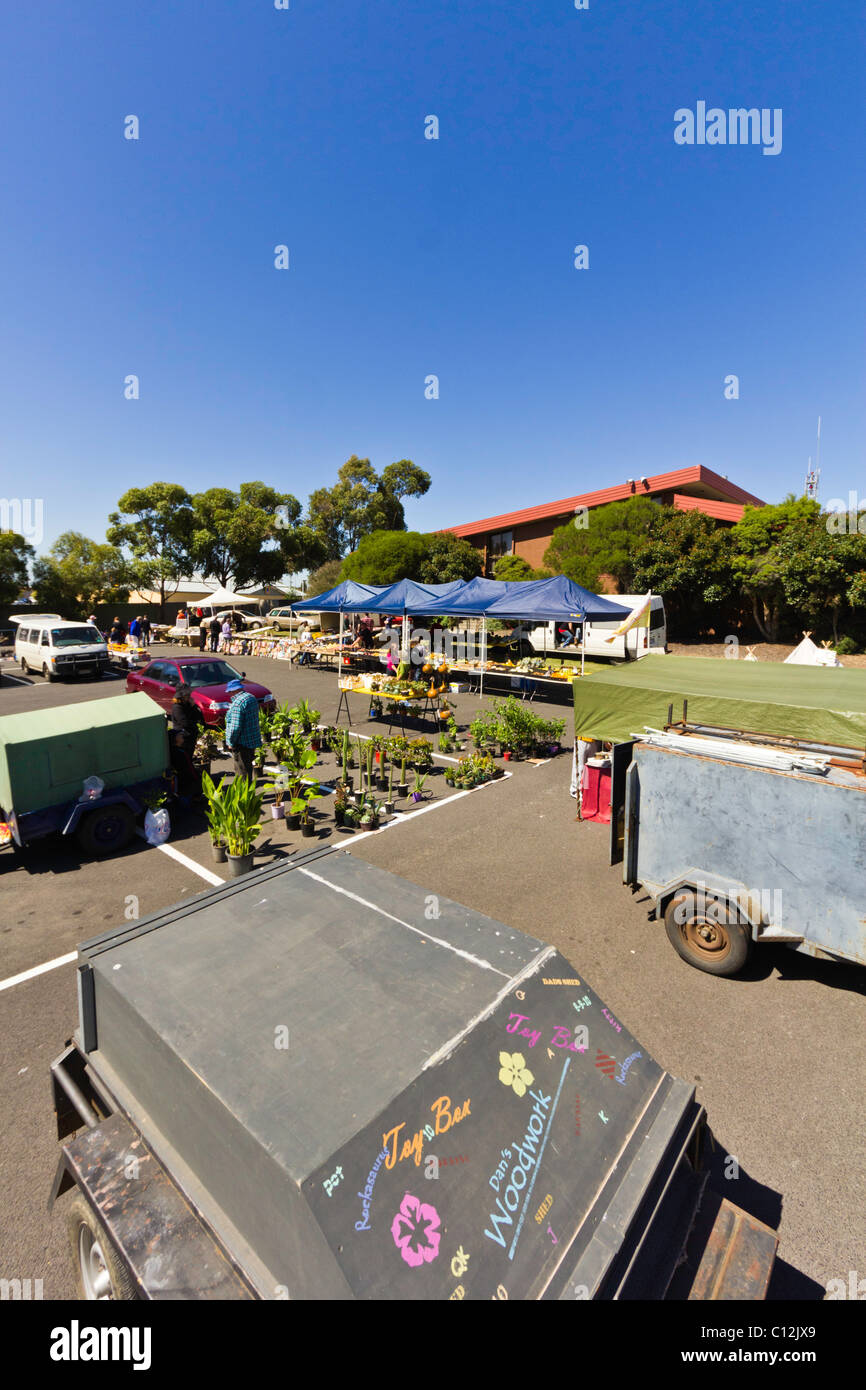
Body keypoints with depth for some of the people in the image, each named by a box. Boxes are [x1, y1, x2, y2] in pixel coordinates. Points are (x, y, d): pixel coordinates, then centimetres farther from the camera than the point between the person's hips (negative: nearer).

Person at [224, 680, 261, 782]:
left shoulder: (237, 703, -20)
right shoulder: (252, 697, 9)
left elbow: (235, 727, -24)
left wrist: (230, 742, -13)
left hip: (242, 742, -9)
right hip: (253, 740, 9)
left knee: (242, 769, -1)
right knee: (248, 766, 20)